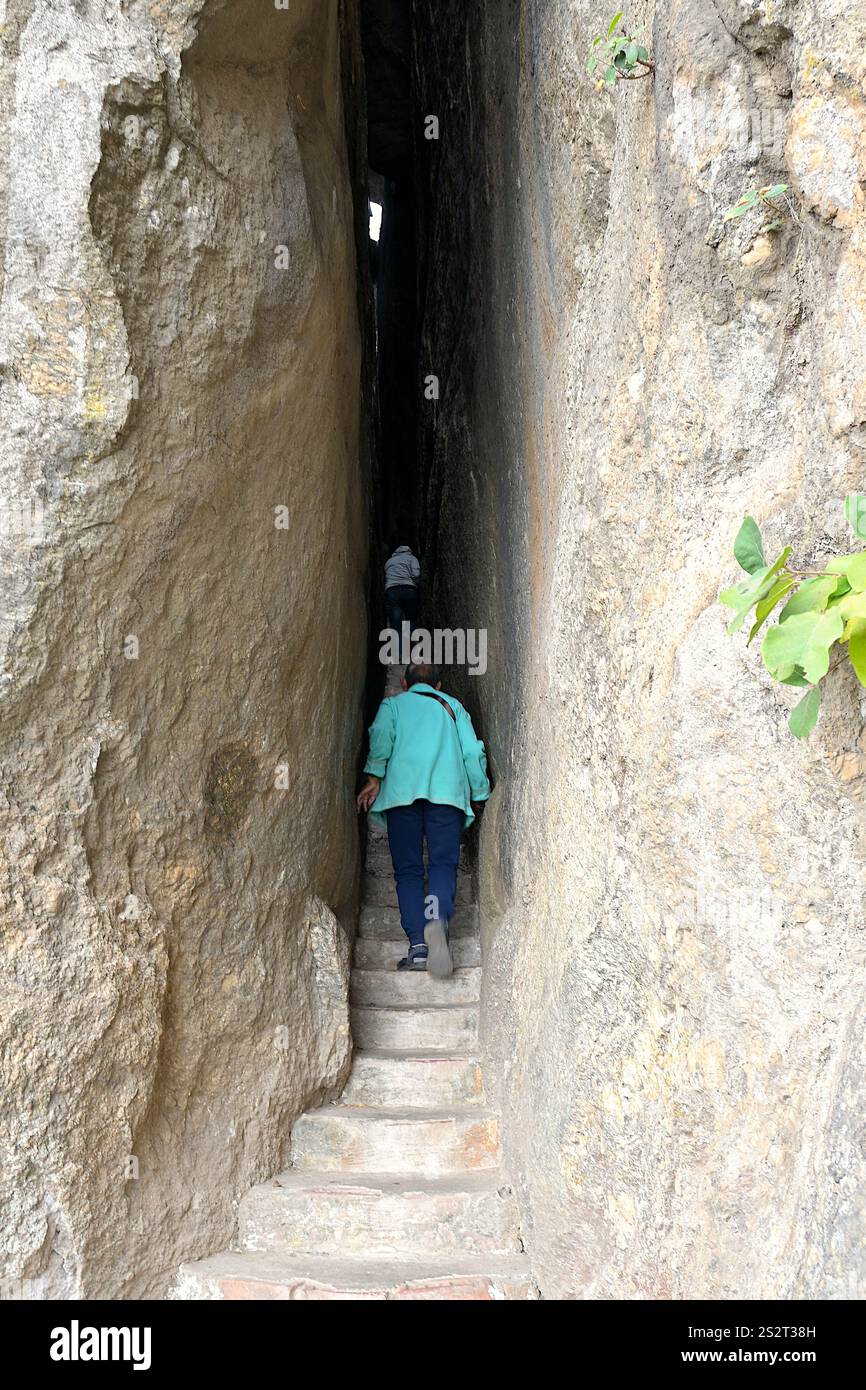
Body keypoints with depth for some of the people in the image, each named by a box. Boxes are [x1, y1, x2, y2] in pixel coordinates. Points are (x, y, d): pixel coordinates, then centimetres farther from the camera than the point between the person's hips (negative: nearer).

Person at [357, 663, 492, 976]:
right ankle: (438, 919, -35)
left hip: (402, 790, 0)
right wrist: (481, 794, 22)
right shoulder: (452, 706, 26)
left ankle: (418, 945, -13)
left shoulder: (393, 704, 22)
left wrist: (374, 777, 0)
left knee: (408, 870, 1)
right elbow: (473, 752, 16)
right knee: (443, 864, -5)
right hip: (448, 792, 1)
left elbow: (381, 735, 0)